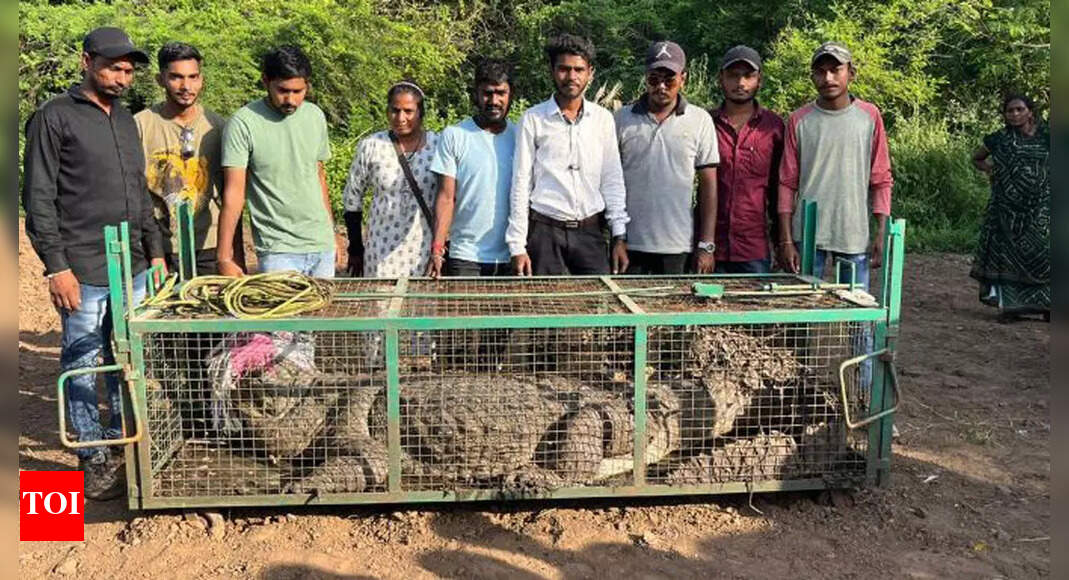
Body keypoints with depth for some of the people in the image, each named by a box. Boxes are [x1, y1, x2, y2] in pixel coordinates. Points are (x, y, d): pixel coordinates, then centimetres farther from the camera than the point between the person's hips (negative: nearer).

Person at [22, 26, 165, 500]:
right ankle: (94, 459, 13)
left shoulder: (126, 120, 16)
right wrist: (57, 266, -12)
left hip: (132, 267, 6)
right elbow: (39, 200, -7)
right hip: (83, 271, -6)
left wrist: (155, 250, 16)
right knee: (82, 365, 2)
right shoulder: (54, 118, -4)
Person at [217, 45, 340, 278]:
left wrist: (332, 233, 15)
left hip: (322, 245, 5)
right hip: (278, 250, -4)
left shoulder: (315, 116, 6)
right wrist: (225, 257, -17)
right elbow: (234, 193, -12)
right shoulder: (243, 123, -9)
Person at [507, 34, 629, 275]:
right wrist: (517, 246, -5)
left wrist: (620, 237, 2)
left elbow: (612, 181, 9)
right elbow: (521, 184, 0)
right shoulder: (533, 119, 0)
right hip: (544, 230, -2)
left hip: (590, 230, 2)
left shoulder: (603, 119, 6)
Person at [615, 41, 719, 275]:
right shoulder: (622, 119, 3)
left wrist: (707, 245, 0)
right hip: (630, 244, 0)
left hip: (678, 247, 0)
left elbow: (708, 185, 4)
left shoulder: (700, 120, 3)